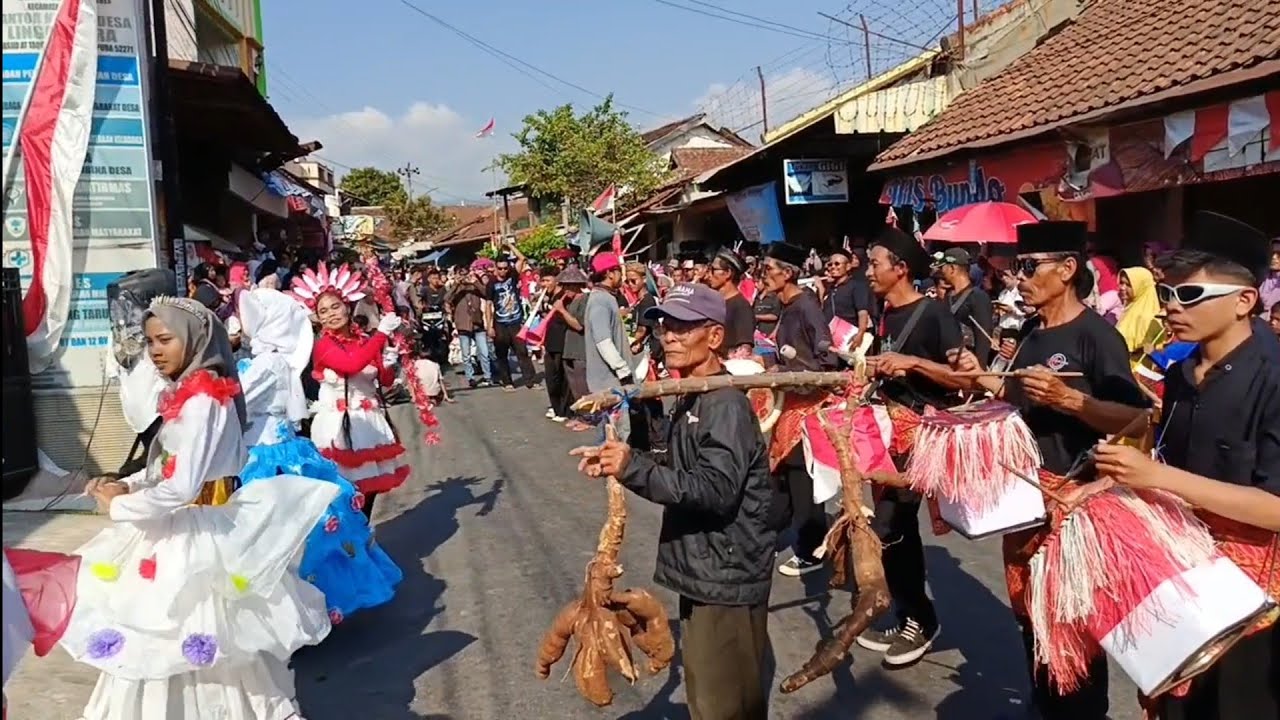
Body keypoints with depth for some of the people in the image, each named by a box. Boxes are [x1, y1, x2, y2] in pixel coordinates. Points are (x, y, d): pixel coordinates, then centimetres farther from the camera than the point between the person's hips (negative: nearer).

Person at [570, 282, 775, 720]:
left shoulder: (725, 405, -20)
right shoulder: (690, 399, 11)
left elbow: (715, 491, -28)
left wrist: (633, 468, -29)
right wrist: (620, 462, 1)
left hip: (726, 576, -10)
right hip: (702, 571, 10)